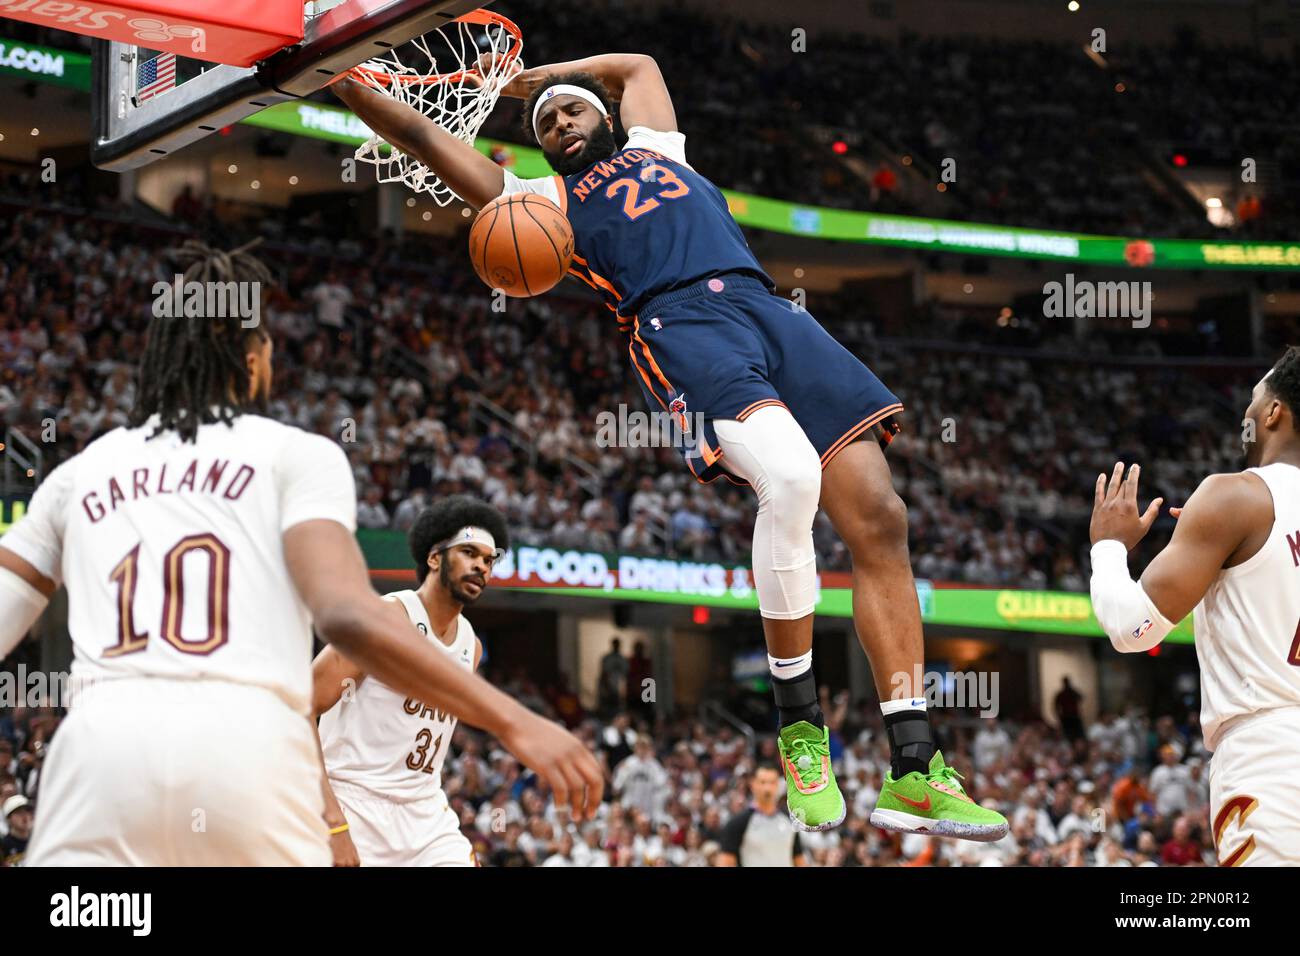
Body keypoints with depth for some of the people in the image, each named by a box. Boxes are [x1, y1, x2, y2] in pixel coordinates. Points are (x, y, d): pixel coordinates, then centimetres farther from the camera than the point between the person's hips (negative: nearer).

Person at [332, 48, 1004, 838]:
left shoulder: (656, 149, 34)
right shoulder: (536, 199, 25)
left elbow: (636, 65, 51)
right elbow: (423, 135, 24)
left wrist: (522, 80, 49)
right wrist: (348, 85, 16)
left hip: (770, 311, 5)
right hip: (680, 323, -5)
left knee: (878, 519, -11)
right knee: (791, 477, -33)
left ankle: (913, 772, -12)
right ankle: (799, 729, -18)